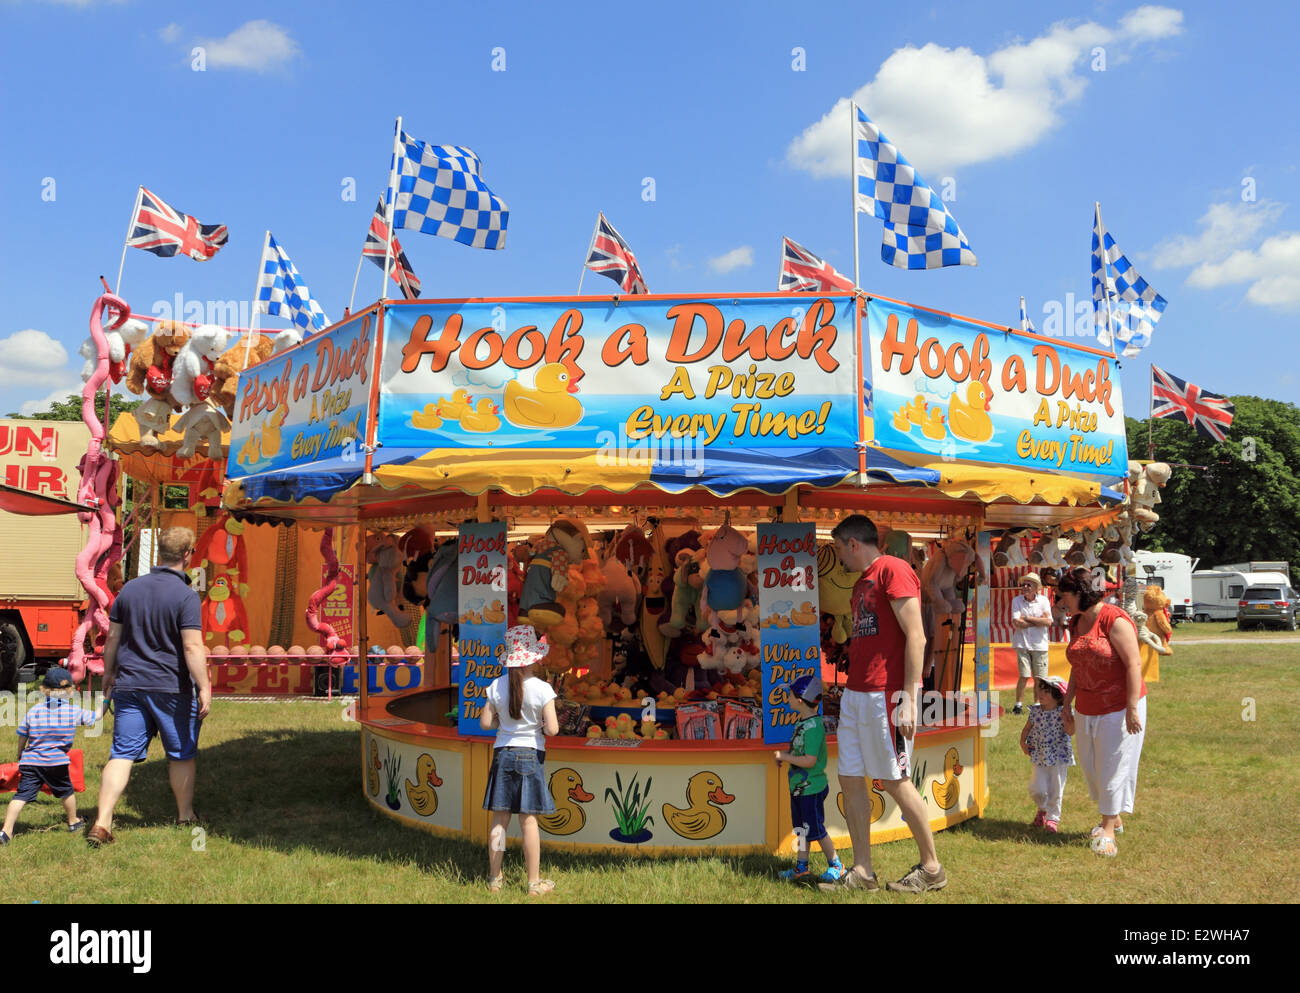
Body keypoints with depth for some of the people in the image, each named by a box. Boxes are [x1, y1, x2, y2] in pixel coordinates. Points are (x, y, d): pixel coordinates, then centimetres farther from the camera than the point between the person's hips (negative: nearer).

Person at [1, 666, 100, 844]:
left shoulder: (33, 711, 4)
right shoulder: (75, 711, -2)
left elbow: (22, 736, 12)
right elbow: (96, 716, 11)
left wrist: (20, 755, 28)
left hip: (30, 762, 1)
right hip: (56, 762, -1)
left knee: (21, 796, -2)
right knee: (67, 792, 18)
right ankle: (73, 822, 34)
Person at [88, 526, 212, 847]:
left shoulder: (130, 589, 5)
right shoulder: (185, 595, -13)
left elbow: (112, 638, 11)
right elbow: (192, 647, -18)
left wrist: (108, 675, 23)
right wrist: (204, 688, -15)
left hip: (129, 685, 4)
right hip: (172, 687, -4)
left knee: (122, 753, 4)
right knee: (181, 754, 12)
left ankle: (102, 822, -5)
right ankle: (185, 815, 25)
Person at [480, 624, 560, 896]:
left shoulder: (497, 685, -3)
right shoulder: (542, 688, -13)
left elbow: (485, 723, 2)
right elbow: (552, 729, -16)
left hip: (502, 752, 3)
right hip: (530, 754, -3)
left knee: (500, 818, 9)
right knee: (529, 819, 3)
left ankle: (495, 878, 19)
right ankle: (534, 883, 11)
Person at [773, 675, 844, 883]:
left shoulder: (813, 727, -24)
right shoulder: (802, 723, 7)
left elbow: (810, 760, -28)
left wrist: (784, 756, -19)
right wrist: (786, 753, 2)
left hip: (811, 788, -10)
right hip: (799, 787, 10)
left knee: (815, 830, 2)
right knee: (803, 829, 15)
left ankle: (835, 865, 17)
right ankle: (801, 868, 24)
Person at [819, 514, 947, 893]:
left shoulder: (893, 570, -9)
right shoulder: (862, 581, 19)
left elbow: (916, 637, -16)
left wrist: (908, 698, -20)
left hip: (886, 694, -9)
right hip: (856, 692, 9)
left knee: (895, 780, -1)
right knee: (850, 779, 7)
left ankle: (931, 867, 14)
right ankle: (862, 872, 15)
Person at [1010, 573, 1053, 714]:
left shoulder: (1043, 600, 1)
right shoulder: (1017, 601, 0)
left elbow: (1048, 622, -11)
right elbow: (1016, 623, -11)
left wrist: (1027, 618, -10)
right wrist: (1038, 621, -9)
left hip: (1039, 644, 1)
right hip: (1022, 644, -1)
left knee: (1040, 678, 6)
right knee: (1024, 676, -6)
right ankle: (1018, 705, 6)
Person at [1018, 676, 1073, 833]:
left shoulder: (1062, 713, -10)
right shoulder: (1035, 711, 2)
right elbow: (1027, 728, 13)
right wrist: (1023, 743, 0)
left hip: (1058, 757, -3)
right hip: (1040, 756, 3)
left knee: (1055, 790, 5)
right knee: (1037, 789, -2)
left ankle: (1052, 817, 24)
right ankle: (1043, 809, 29)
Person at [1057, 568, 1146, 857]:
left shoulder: (1114, 620, -16)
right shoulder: (1076, 623, 9)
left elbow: (1134, 665, -18)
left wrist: (1132, 709, -20)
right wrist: (1067, 705, 16)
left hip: (1118, 708, -8)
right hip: (1087, 710, 8)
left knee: (1113, 766, 0)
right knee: (1090, 766, 12)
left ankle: (1109, 830, 9)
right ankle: (1113, 819, 30)